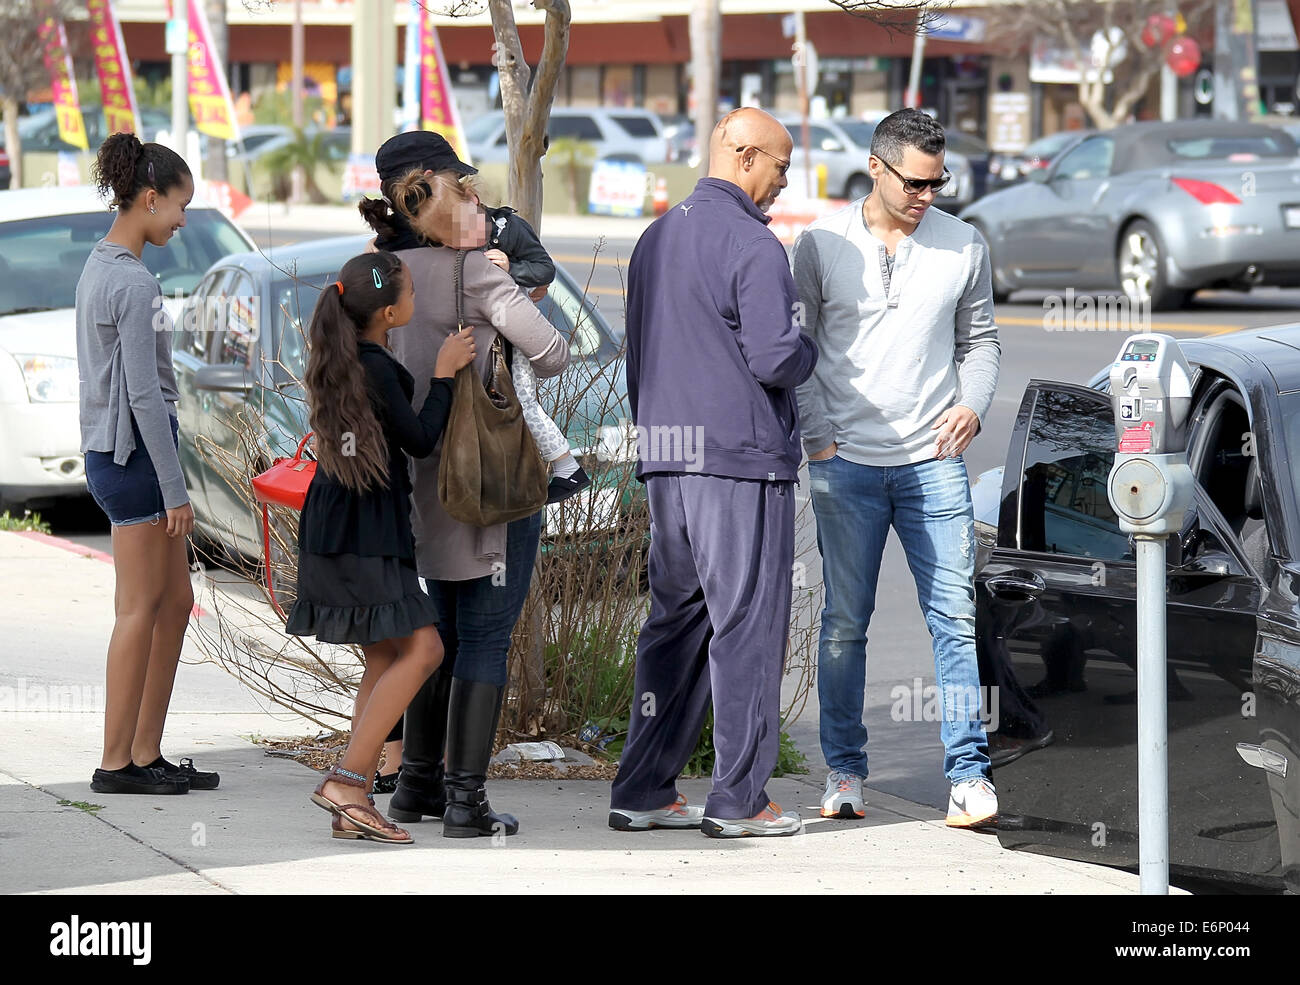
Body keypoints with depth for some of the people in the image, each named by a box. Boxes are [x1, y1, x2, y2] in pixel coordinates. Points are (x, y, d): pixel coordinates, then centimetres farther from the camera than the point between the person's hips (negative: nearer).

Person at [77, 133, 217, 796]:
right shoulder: (134, 283, -17)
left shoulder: (99, 268, 13)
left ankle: (146, 751, 15)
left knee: (176, 601, 12)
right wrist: (175, 488, -15)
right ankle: (116, 761, 3)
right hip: (134, 452, -10)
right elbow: (143, 393, -19)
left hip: (112, 451, 10)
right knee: (139, 609, -3)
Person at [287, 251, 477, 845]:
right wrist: (444, 373, -6)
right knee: (421, 649, -10)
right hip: (364, 534, -10)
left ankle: (352, 806, 6)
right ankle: (346, 780, -15)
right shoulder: (376, 370, -18)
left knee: (385, 658, 10)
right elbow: (421, 440, -13)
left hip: (335, 528, 10)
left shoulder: (338, 361, 10)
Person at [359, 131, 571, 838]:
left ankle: (416, 785, 21)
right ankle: (466, 798, -1)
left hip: (423, 480, 7)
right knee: (486, 635, -1)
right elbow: (552, 355, -16)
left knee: (444, 628, 19)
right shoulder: (474, 274, -16)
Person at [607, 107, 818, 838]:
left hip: (667, 454, 8)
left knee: (676, 620, 13)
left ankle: (644, 790, 12)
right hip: (742, 457, -8)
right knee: (748, 626, -3)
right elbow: (774, 359, -19)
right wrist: (809, 351, 2)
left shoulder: (657, 239, 15)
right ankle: (739, 799, -1)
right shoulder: (752, 246, -12)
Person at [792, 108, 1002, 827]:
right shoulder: (822, 243, 2)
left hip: (933, 460, 1)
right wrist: (816, 436, -2)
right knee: (844, 621, 4)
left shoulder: (963, 246, 6)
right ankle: (844, 770, 14)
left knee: (954, 616, -4)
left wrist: (972, 404, 0)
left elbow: (979, 339, 18)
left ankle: (969, 772, -2)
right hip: (845, 463, -1)